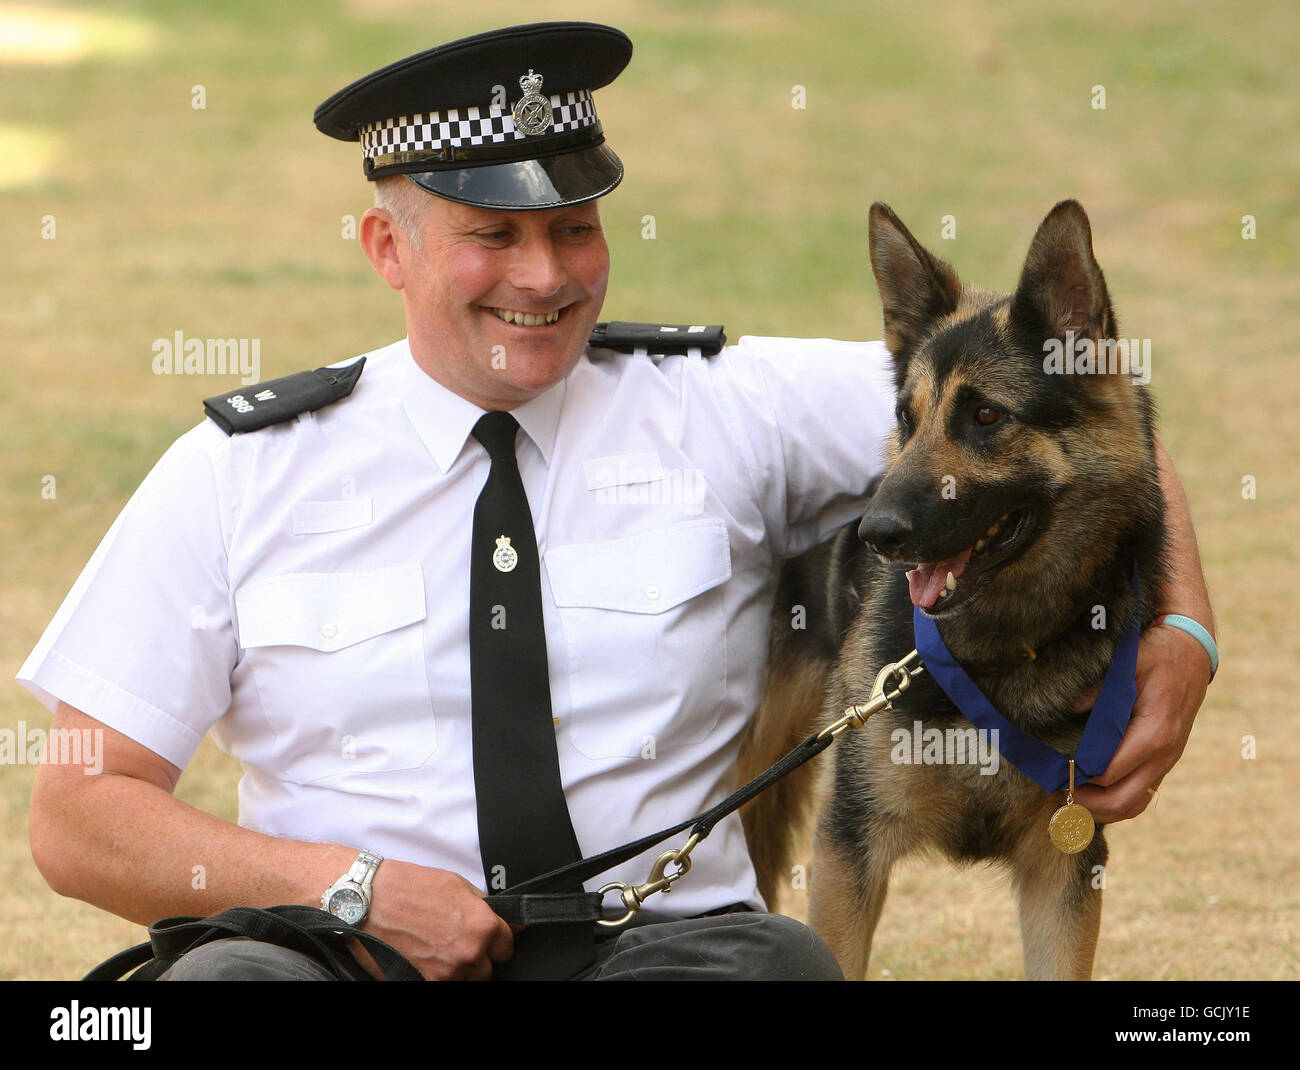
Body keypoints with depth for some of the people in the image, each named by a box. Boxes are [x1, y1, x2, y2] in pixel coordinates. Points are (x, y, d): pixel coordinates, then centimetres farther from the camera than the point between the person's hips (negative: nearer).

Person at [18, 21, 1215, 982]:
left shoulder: (732, 414, 9)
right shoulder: (242, 472, 7)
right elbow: (77, 816, 4)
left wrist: (1179, 639, -6)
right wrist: (351, 887, -11)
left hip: (664, 941, 1)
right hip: (345, 958, -1)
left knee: (776, 958, -34)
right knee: (225, 975, -36)